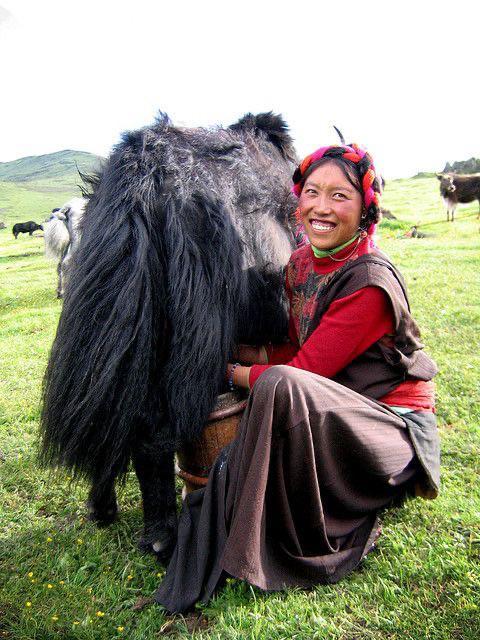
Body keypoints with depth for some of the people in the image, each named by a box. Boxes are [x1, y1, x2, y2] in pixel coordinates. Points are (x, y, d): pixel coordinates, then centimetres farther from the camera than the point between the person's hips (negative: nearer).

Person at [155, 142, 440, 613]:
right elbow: (296, 351, 7)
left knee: (280, 387, -32)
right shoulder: (300, 263, 2)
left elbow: (303, 370, -22)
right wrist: (250, 352, -9)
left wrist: (233, 372, -10)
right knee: (231, 465, -15)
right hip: (334, 415, 7)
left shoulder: (371, 283, -22)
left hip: (397, 428, -6)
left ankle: (310, 543, -13)